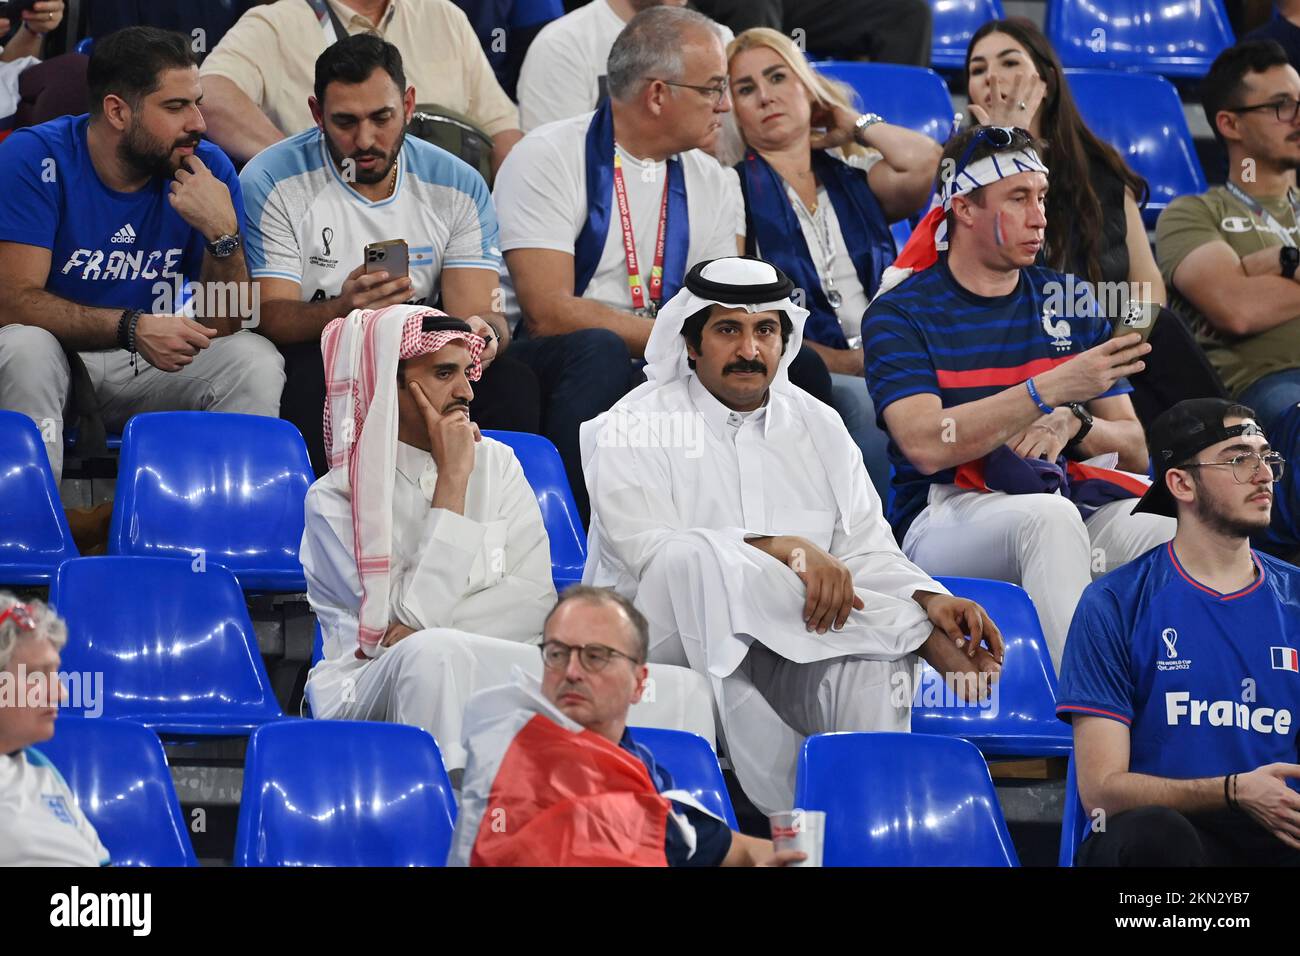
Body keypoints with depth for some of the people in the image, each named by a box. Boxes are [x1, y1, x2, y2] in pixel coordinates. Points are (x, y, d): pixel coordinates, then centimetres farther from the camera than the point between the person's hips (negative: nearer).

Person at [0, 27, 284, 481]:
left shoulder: (208, 168, -6)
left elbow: (223, 325, -7)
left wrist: (223, 234, -26)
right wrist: (132, 327, -33)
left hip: (152, 368, 3)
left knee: (257, 363, -21)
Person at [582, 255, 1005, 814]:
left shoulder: (818, 427, 16)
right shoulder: (635, 428, 0)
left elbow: (867, 551, 10)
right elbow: (643, 548, -17)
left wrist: (928, 596, -15)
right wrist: (785, 550, -28)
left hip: (791, 657, 4)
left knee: (872, 656, -30)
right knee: (695, 557, -35)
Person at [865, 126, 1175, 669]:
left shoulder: (1072, 304, 15)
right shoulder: (900, 313, 1)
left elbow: (1136, 450, 13)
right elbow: (926, 445, -16)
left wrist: (1074, 424, -11)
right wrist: (1051, 390, -23)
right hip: (943, 517, -4)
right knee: (1049, 515, -37)